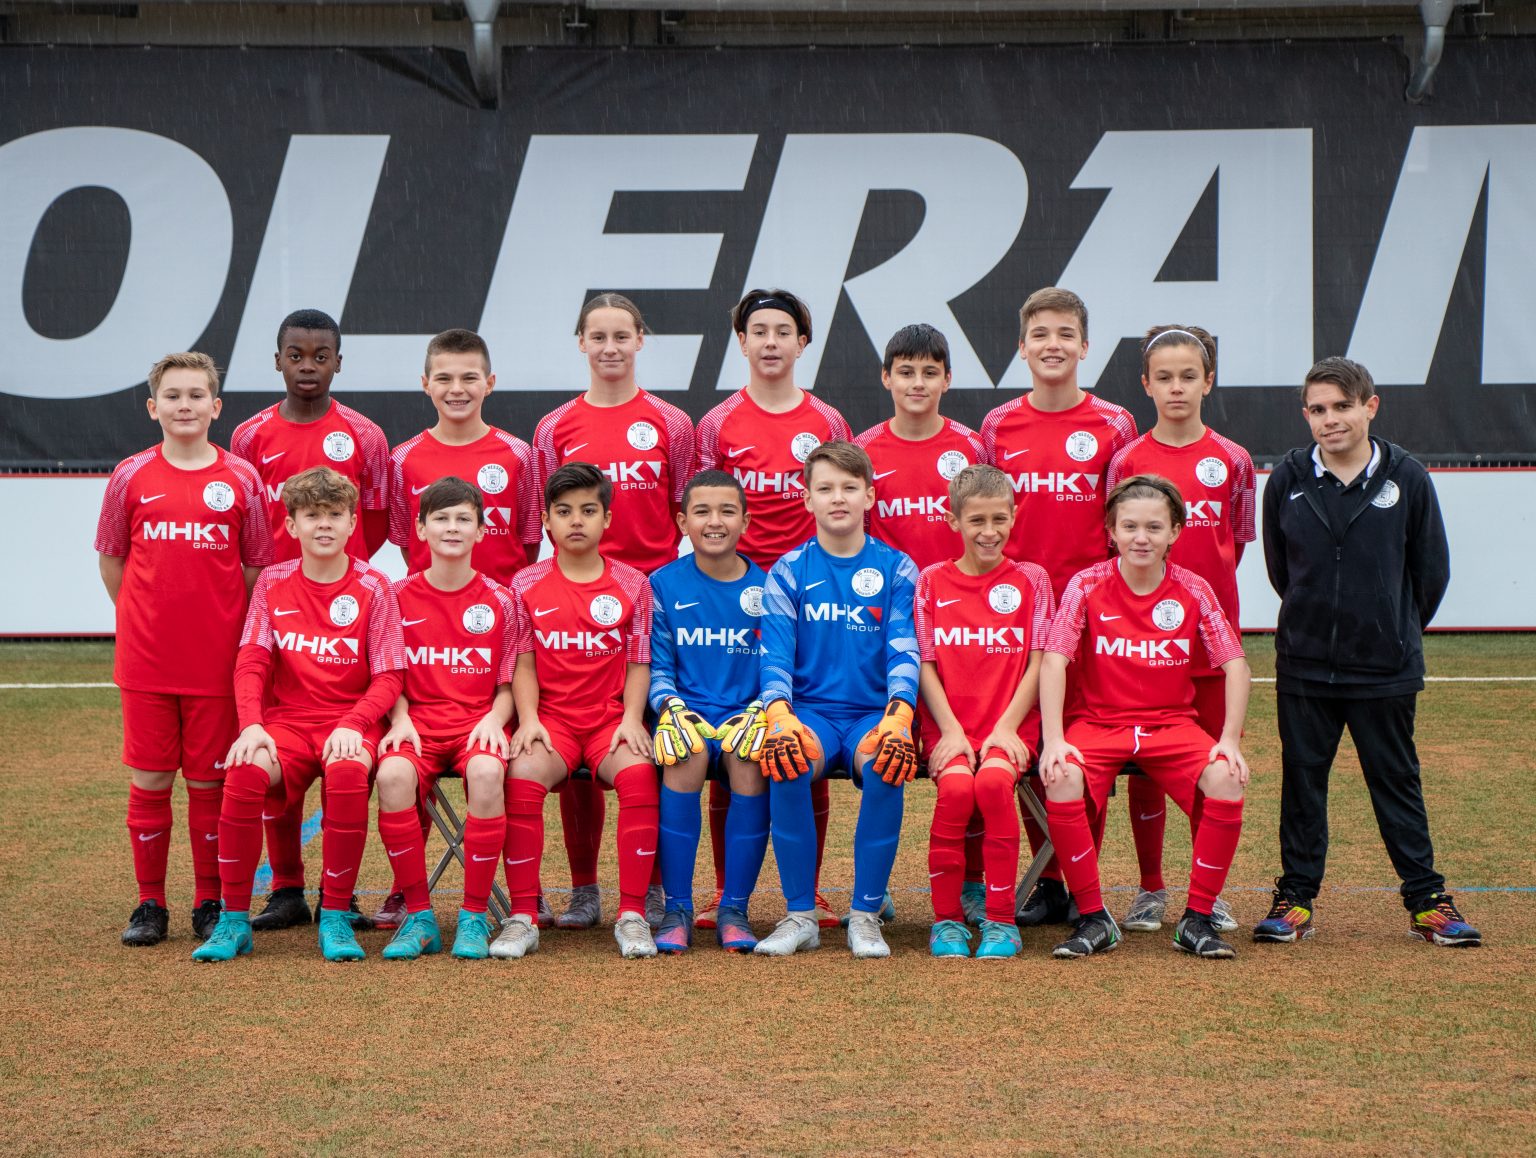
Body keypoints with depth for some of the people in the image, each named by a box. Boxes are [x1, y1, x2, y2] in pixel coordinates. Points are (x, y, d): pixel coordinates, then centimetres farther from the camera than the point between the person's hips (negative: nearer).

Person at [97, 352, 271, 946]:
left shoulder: (241, 479, 0)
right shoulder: (130, 477, 2)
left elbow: (255, 569, 6)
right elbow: (111, 561, 10)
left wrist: (228, 626, 1)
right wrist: (146, 620, 7)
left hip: (216, 660, -1)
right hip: (146, 658, 1)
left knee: (209, 781, 5)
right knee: (148, 780, 5)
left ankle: (210, 905, 16)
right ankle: (149, 903, 16)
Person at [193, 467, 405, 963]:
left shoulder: (373, 587, 1)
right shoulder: (273, 583, 7)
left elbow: (387, 678, -2)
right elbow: (251, 663, 1)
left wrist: (352, 725, -20)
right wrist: (251, 725, -17)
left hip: (351, 722, -2)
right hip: (287, 720, 2)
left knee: (348, 772, -37)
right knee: (245, 771, -31)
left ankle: (336, 917, -22)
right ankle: (234, 919, -17)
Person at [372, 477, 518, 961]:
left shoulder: (498, 600, 7)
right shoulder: (400, 597, 9)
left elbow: (509, 682, 8)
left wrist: (494, 719, -11)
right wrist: (400, 718, -7)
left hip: (479, 720, -1)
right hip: (419, 723, 1)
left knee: (486, 772, -37)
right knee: (393, 775, -34)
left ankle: (475, 916, -24)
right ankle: (418, 915, -21)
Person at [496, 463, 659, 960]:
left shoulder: (632, 584, 8)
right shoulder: (527, 585, 8)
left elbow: (638, 664, 7)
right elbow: (523, 663, 6)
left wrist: (631, 719, -9)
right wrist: (528, 719, -10)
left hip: (611, 716, 0)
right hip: (551, 717, 0)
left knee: (638, 774, -32)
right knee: (523, 776, -32)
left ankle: (632, 914, -24)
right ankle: (522, 916, -23)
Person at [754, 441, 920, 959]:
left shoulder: (896, 570, 8)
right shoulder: (789, 572, 8)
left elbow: (903, 654, -2)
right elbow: (775, 655, -1)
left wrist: (896, 719, -21)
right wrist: (780, 717, -21)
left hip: (873, 711, 0)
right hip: (810, 708, 0)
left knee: (885, 764, -34)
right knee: (787, 763, -33)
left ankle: (866, 915, -20)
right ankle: (800, 915, -20)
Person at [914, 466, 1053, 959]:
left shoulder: (1030, 580, 8)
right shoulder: (932, 581, 9)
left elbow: (1037, 664, 2)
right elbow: (925, 664, 4)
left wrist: (1006, 727, -10)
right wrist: (950, 730, -8)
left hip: (1009, 723, -1)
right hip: (949, 723, 1)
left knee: (993, 781, -32)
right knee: (956, 788, -30)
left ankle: (1000, 920, -20)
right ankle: (947, 919, -13)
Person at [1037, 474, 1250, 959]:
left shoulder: (1193, 591, 0)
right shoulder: (1087, 586, -5)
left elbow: (1235, 665, -2)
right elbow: (1054, 661, -12)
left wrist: (1230, 741, -15)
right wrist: (1054, 740, -23)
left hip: (1172, 723, 1)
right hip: (1097, 721, -1)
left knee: (1227, 783, -28)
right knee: (1061, 781, -33)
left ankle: (1197, 918, -12)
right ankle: (1094, 919, -17)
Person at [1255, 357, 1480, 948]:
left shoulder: (1407, 479, -7)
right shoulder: (1287, 480, -4)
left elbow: (1432, 570, 3)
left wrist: (1398, 629, 10)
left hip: (1386, 669, -1)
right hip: (1303, 666, 1)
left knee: (1396, 781, 8)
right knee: (1302, 781, 9)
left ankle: (1426, 899, 15)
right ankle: (1296, 898, 18)